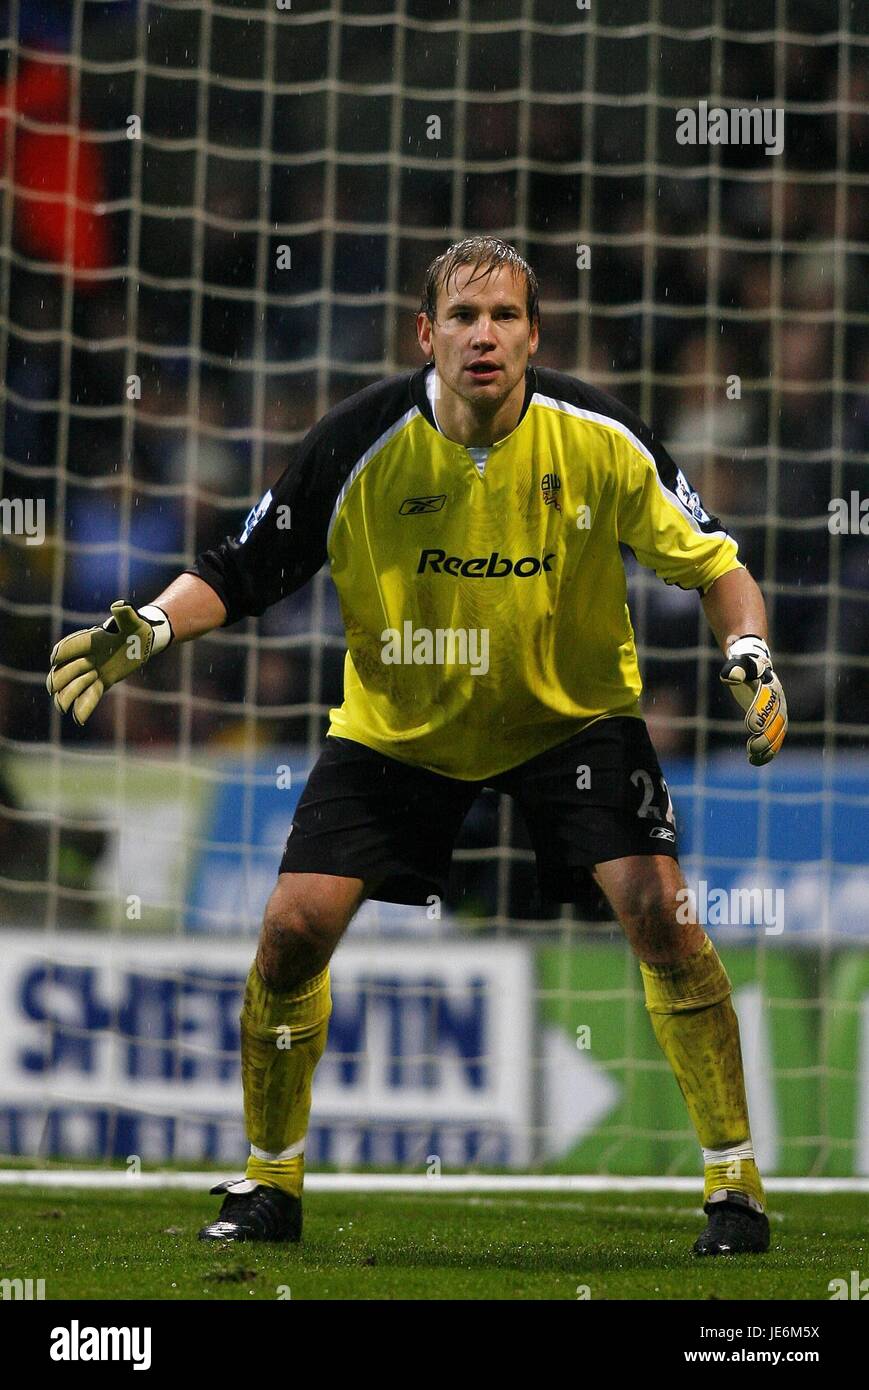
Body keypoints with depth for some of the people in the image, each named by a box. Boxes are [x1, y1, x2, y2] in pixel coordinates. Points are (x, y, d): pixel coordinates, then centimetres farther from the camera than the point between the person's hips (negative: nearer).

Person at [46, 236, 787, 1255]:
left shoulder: (600, 439, -18)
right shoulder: (359, 445, -19)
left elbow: (711, 562, -6)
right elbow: (242, 571, -8)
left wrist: (749, 654, -24)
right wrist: (146, 627, -25)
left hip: (571, 707, -1)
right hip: (397, 722, 1)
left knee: (658, 911, -19)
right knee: (294, 926, -10)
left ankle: (734, 1180, -4)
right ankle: (270, 1180, 12)